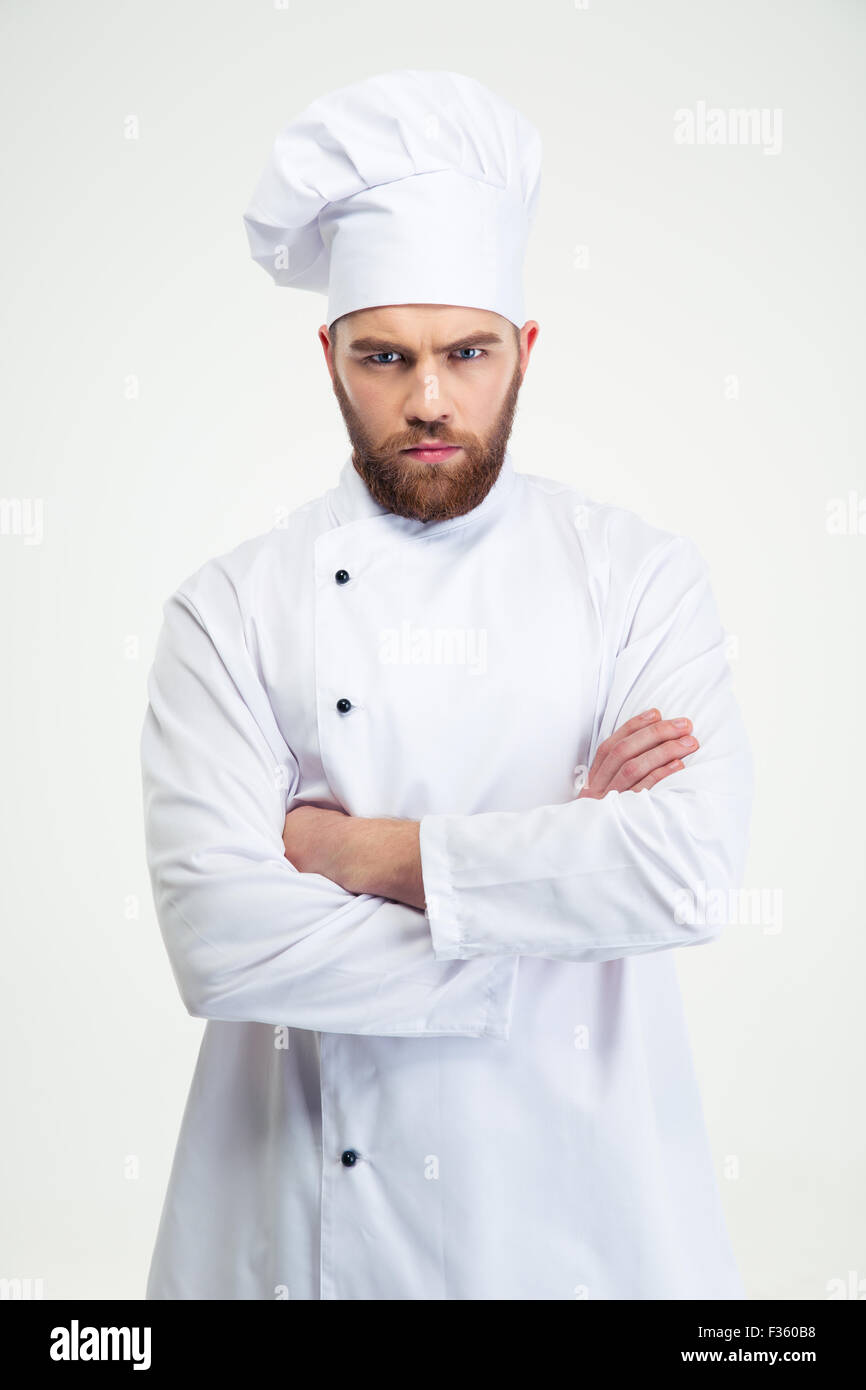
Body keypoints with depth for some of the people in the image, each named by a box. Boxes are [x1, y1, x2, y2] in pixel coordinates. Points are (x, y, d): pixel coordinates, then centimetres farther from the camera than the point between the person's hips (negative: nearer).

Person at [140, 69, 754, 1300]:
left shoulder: (639, 574, -4)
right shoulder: (232, 609, -6)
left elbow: (687, 869, -18)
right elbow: (218, 936, -17)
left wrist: (364, 850, -15)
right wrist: (558, 860, -15)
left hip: (582, 1196, 1)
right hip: (320, 1211, 0)